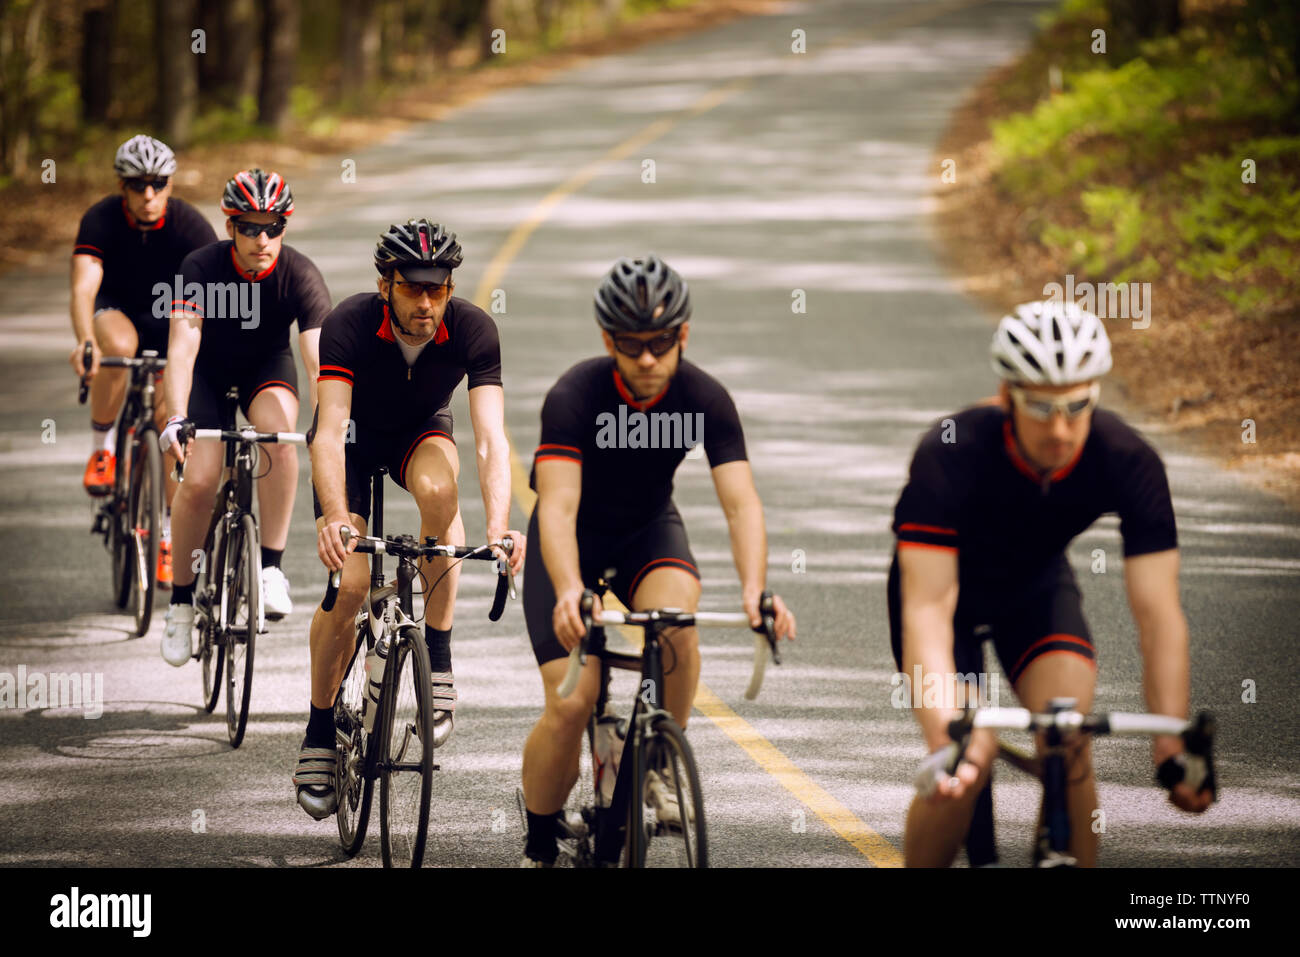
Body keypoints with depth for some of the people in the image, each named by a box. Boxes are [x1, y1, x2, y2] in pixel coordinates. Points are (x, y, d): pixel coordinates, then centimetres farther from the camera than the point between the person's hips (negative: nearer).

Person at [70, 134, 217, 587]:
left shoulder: (190, 225, -22)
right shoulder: (101, 220, -23)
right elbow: (84, 287, -36)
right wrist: (85, 341, -55)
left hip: (171, 324, 1)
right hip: (118, 313, -1)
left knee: (171, 420, -13)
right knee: (118, 345, -37)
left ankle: (168, 533, 5)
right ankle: (102, 444, -15)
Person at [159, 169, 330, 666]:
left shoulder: (300, 275, -27)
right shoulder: (201, 267, -28)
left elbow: (318, 359, -34)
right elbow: (183, 346, -37)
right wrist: (177, 417, -52)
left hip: (267, 365, 0)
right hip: (210, 369, 0)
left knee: (279, 435, -32)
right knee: (199, 482, -16)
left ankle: (271, 567, -20)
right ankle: (182, 599, 6)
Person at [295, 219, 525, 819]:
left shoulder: (472, 330, -29)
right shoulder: (350, 325, -33)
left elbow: (491, 438, -36)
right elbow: (329, 433, -42)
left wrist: (499, 527, -51)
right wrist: (334, 518, -58)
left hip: (420, 432, 1)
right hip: (355, 437, -1)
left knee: (438, 489, -35)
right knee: (350, 583, -16)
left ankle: (437, 661, -22)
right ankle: (319, 735, 4)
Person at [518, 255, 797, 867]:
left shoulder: (705, 400, -20)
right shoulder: (574, 397, -28)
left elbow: (740, 501, -28)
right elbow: (557, 506, -39)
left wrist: (754, 589, -47)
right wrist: (569, 590, -57)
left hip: (649, 531, 2)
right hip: (576, 544, -2)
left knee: (676, 620, -33)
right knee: (570, 705, -17)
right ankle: (539, 848, 6)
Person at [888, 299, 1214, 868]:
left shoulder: (1128, 462, -29)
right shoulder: (951, 457, -37)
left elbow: (1158, 613, -30)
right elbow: (927, 608, -42)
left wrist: (1172, 741, -41)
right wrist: (946, 733, -54)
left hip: (1035, 585, 2)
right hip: (946, 584, -2)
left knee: (1070, 753, -21)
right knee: (965, 768, -21)